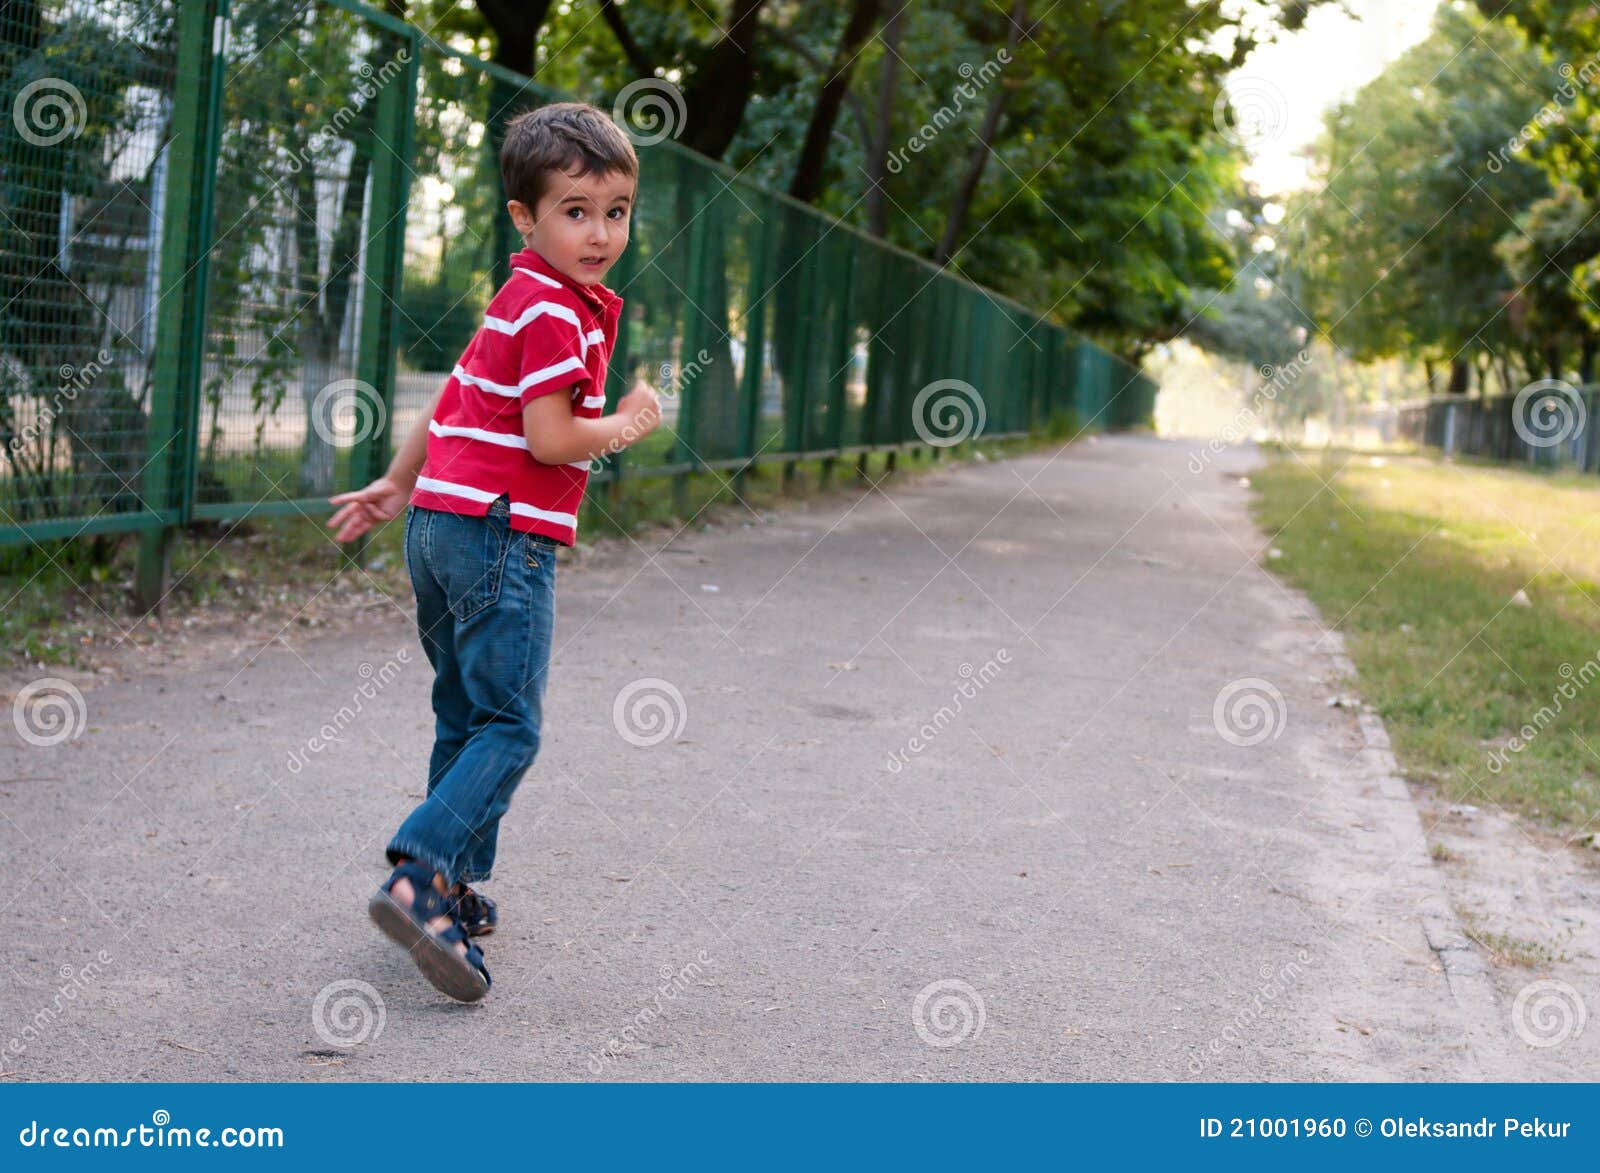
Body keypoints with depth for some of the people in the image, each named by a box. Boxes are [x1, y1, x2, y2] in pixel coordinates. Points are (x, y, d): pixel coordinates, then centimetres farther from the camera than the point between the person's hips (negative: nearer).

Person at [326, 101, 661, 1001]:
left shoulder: (522, 301, 18)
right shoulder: (556, 311, -13)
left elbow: (460, 398, 24)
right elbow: (549, 438, -20)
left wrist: (400, 485, 30)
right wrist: (629, 425, -4)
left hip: (442, 523, 10)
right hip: (504, 532, -10)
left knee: (466, 718, 15)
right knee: (509, 728, -12)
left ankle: (455, 892, 21)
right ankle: (420, 880, -23)